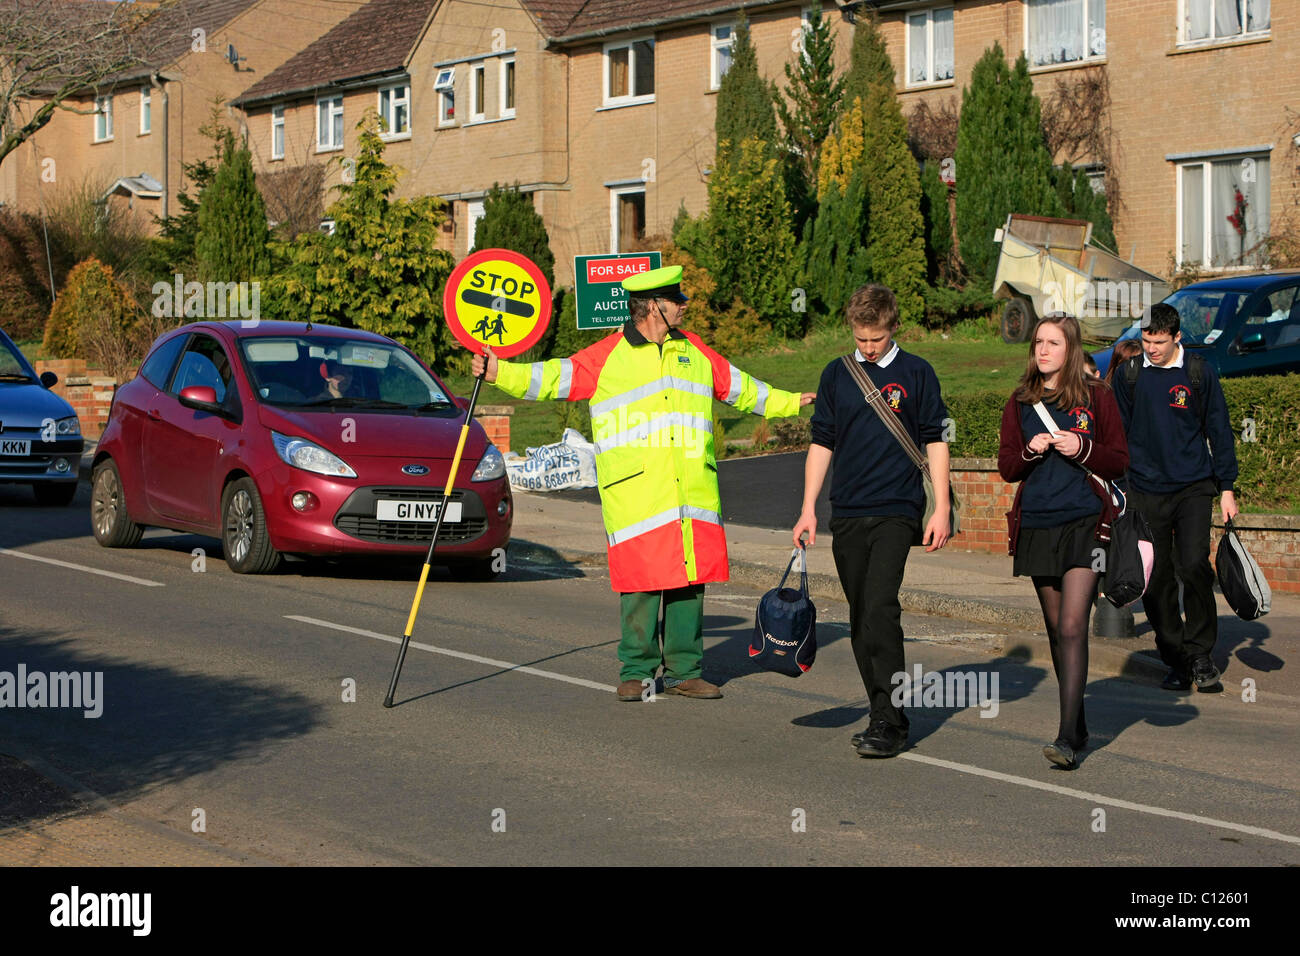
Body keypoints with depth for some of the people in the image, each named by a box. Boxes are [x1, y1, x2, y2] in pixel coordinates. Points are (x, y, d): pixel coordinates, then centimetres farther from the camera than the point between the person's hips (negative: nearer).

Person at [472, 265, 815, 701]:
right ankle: (637, 671, 8)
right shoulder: (608, 356, 1)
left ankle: (684, 671, 14)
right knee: (641, 584, -4)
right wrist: (500, 372, -15)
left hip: (694, 495, 4)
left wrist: (790, 402, 37)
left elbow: (739, 386, 30)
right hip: (636, 495, -4)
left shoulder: (694, 351, 17)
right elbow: (554, 377, -3)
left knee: (690, 582, 5)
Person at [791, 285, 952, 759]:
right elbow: (821, 443, 14)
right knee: (860, 620, 7)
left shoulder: (916, 373, 2)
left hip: (896, 511, -4)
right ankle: (887, 717, 16)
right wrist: (808, 509, 9)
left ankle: (888, 722, -15)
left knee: (879, 609, -17)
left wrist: (941, 509, -3)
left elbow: (935, 441, 3)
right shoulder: (836, 375, 10)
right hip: (847, 514, 5)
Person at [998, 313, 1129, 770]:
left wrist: (1082, 449, -14)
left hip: (1084, 522, -4)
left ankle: (1067, 738, -17)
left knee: (1072, 627, -14)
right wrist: (1029, 451, -9)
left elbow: (1120, 462, 3)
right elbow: (1006, 466, 11)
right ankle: (1077, 725, 25)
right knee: (1056, 629, 11)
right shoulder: (1020, 402, 10)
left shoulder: (1097, 396, 2)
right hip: (1036, 524, 4)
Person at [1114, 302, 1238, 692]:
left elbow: (1220, 431, 6)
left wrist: (1226, 488, 4)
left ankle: (1201, 653, 0)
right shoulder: (1129, 375, 5)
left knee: (1193, 565, -16)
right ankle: (1174, 661, 12)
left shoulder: (1200, 373, 1)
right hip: (1146, 491, 2)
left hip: (1193, 488, -2)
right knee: (1156, 579, 1)